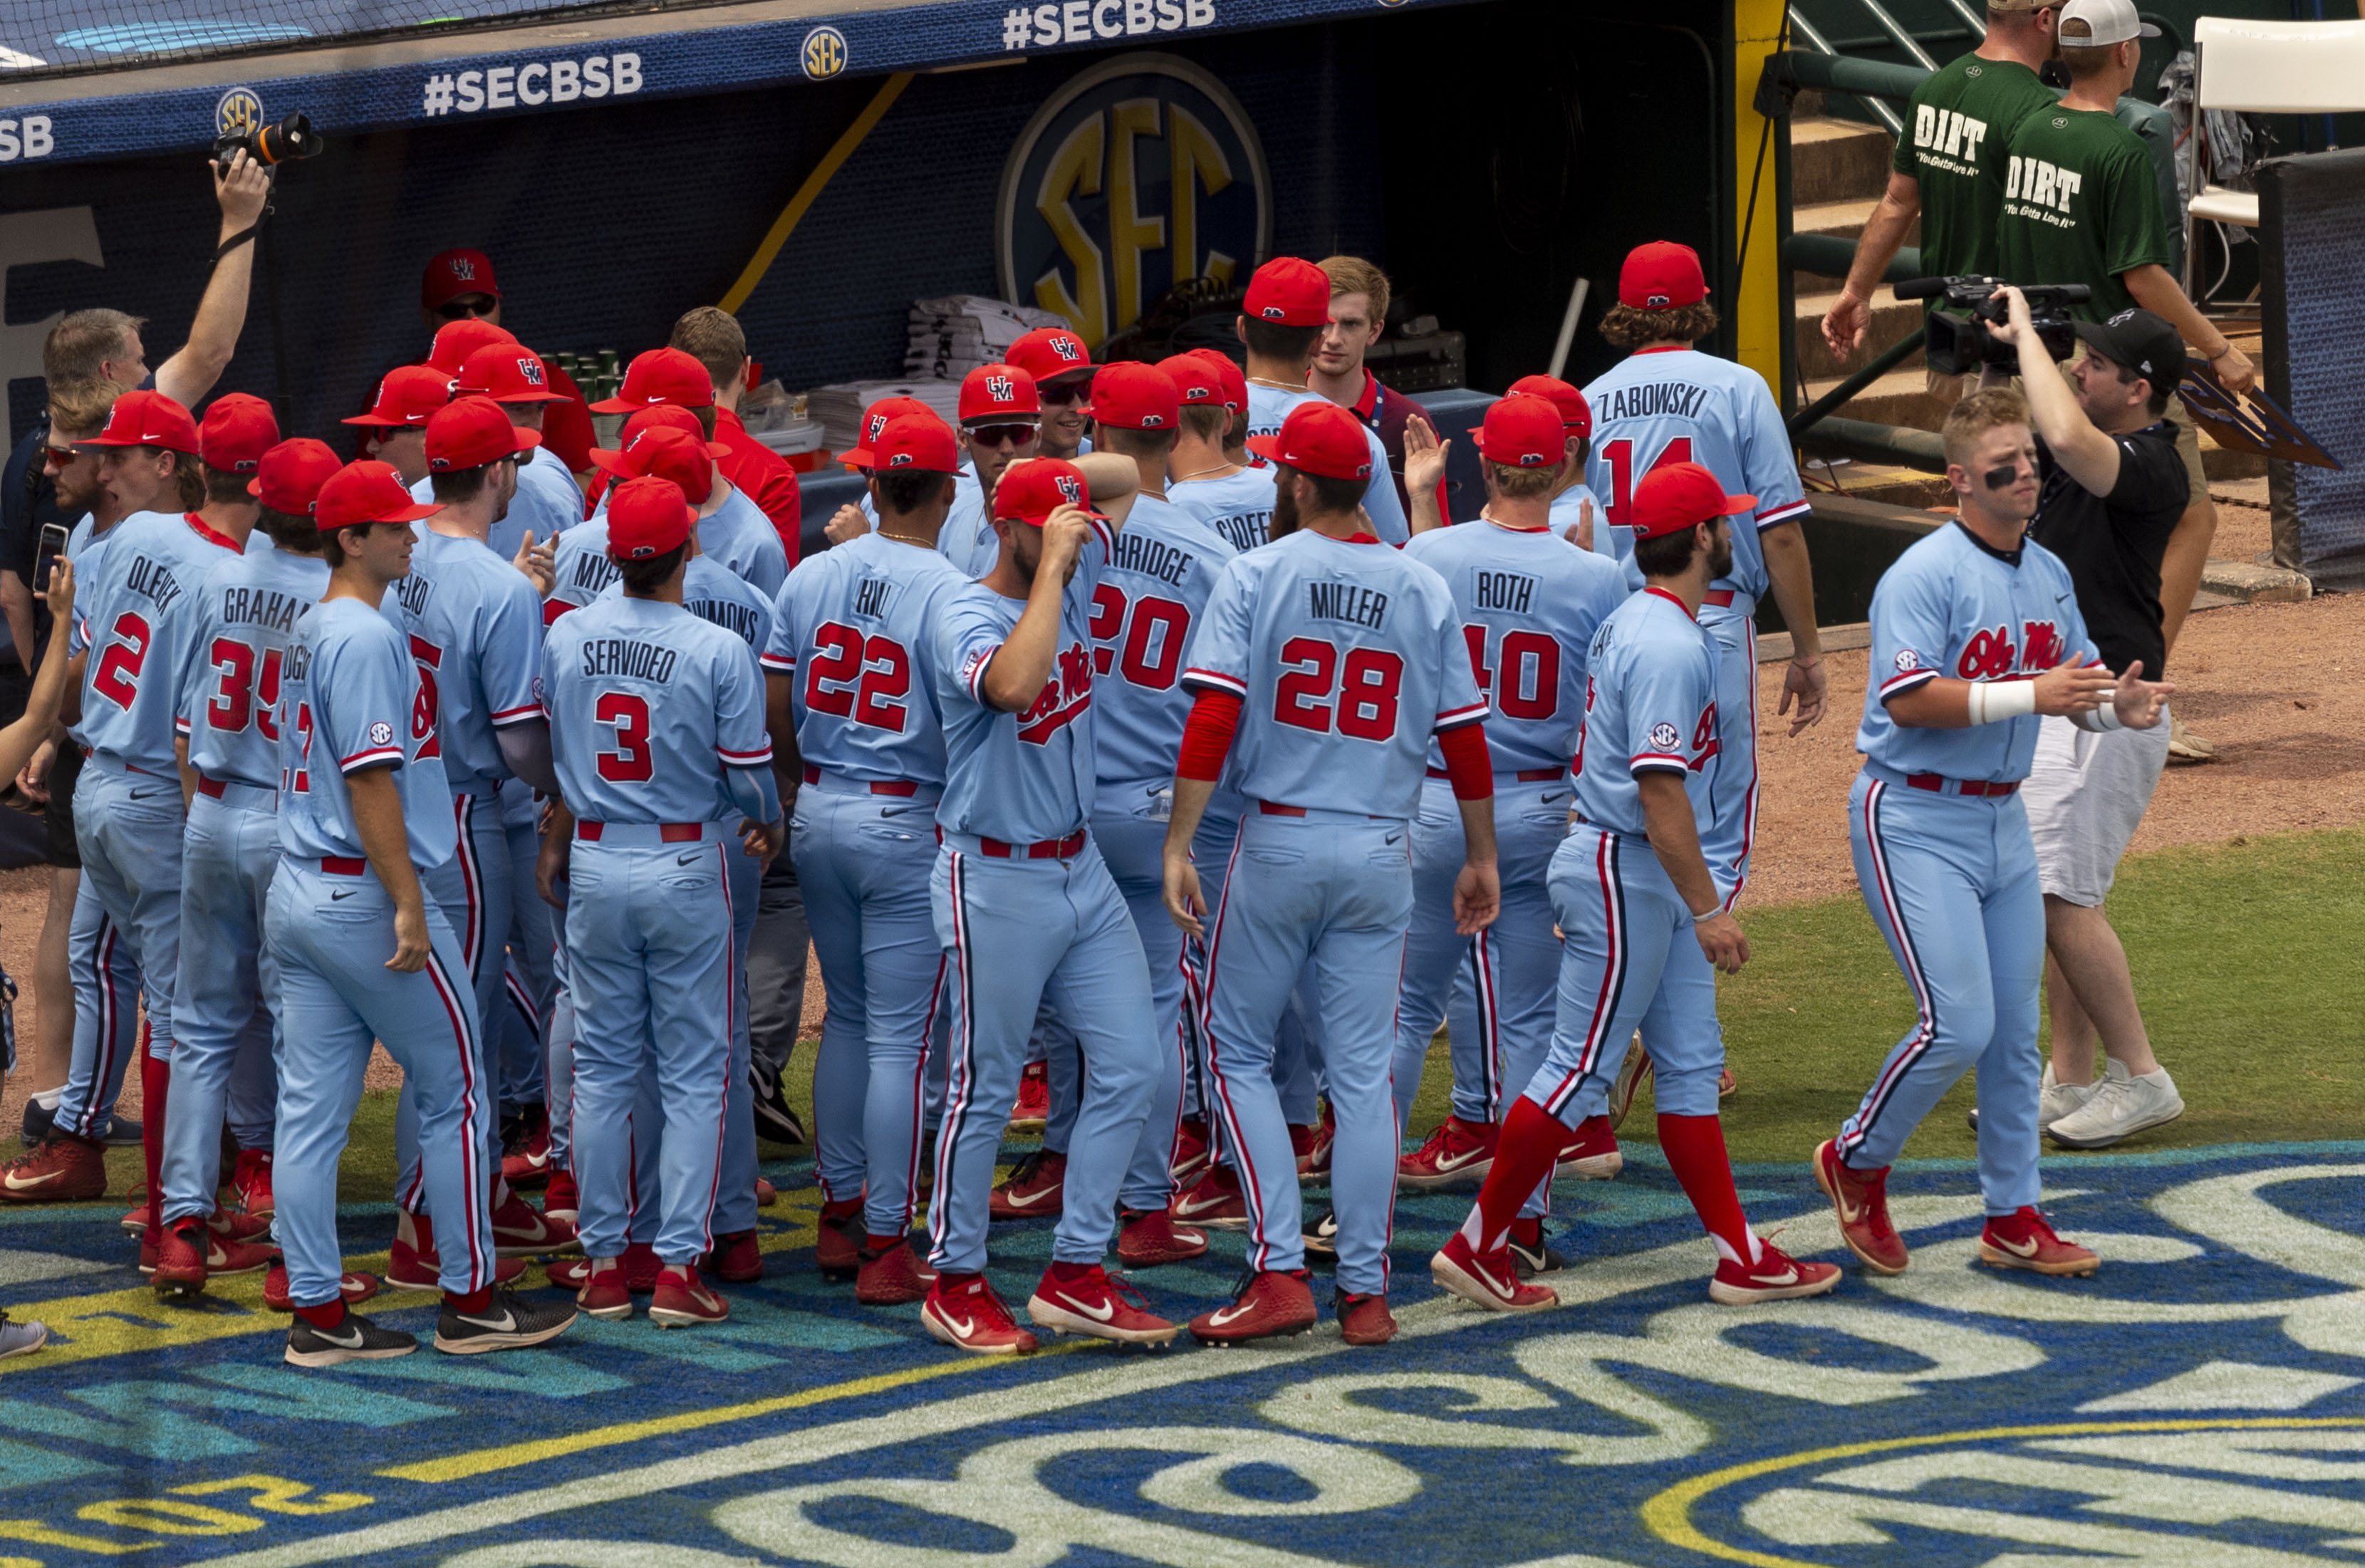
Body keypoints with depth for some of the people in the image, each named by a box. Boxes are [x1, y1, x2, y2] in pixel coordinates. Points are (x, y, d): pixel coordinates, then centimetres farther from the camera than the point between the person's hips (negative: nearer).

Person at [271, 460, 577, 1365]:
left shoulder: (308, 633, 14)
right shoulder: (368, 638, -15)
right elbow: (371, 779, -20)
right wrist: (408, 907, -21)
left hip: (297, 895, 9)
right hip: (365, 898, -9)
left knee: (311, 1109, 5)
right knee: (454, 1092, 2)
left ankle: (317, 1314, 6)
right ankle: (470, 1301, 6)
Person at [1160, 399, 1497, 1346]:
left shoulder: (1257, 577, -5)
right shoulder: (1425, 593, 4)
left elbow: (1213, 720, -12)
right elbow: (1464, 737, 6)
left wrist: (1179, 846, -11)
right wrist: (1481, 858, 16)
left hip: (1278, 842, -3)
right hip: (1380, 857, 3)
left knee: (1237, 1053, 8)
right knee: (1362, 1072, 7)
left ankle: (1279, 1274, -2)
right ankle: (1366, 1293, 7)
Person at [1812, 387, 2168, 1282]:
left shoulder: (2050, 577, 8)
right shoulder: (1924, 575, -16)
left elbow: (2077, 688, 14)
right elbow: (1909, 701, -24)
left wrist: (2118, 707, -9)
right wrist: (2031, 695, -30)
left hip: (2003, 820, 8)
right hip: (1915, 822, -8)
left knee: (2014, 1032, 9)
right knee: (1959, 1025, -14)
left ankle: (2013, 1218, 19)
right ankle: (1857, 1164, 9)